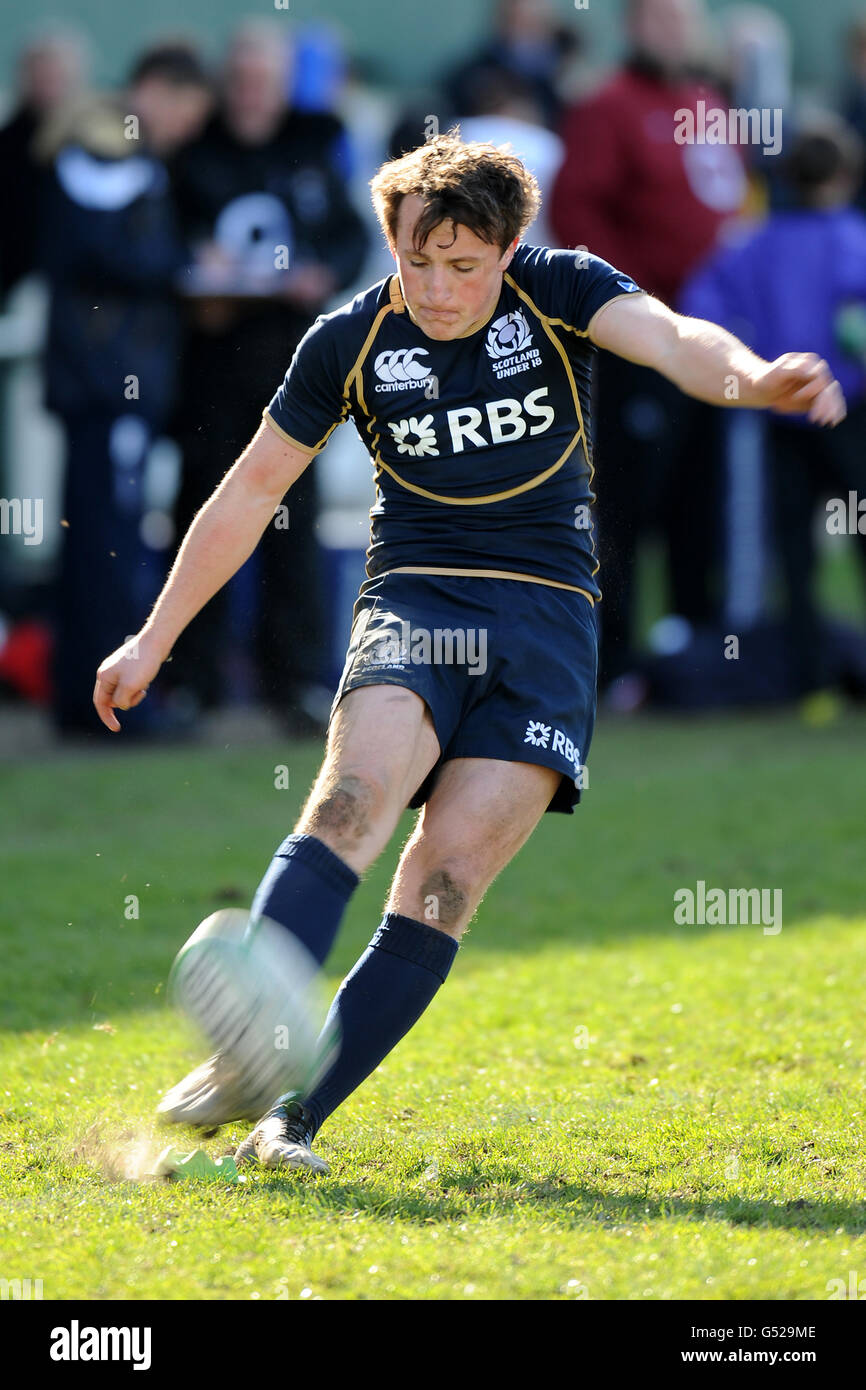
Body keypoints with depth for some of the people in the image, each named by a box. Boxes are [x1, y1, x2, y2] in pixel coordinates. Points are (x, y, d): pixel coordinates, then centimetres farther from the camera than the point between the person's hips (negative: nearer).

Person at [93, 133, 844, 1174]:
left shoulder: (556, 293, -3)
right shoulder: (349, 341, 0)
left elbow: (671, 341, -23)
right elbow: (250, 492, 10)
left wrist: (751, 377, -47)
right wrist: (154, 642, 12)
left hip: (547, 614, 0)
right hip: (414, 600, 0)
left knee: (444, 882, -15)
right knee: (357, 791, -30)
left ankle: (292, 1121, -14)